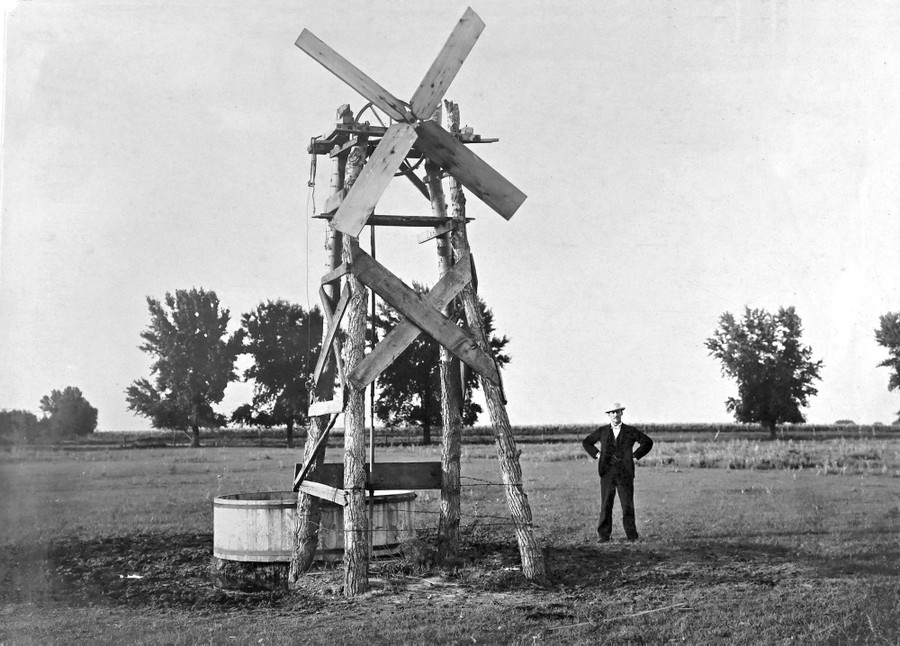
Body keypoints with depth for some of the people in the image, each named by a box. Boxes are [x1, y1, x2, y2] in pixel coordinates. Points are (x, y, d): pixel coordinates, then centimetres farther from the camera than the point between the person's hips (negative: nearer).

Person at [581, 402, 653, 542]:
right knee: (606, 505, -1)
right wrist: (596, 454, 9)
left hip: (625, 473, -1)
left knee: (627, 505, -2)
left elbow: (648, 442, 12)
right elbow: (586, 442, 22)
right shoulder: (602, 431, 11)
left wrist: (635, 456, 4)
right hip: (607, 472, 1)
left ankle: (631, 535, 4)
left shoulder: (630, 431, 7)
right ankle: (604, 535, 2)